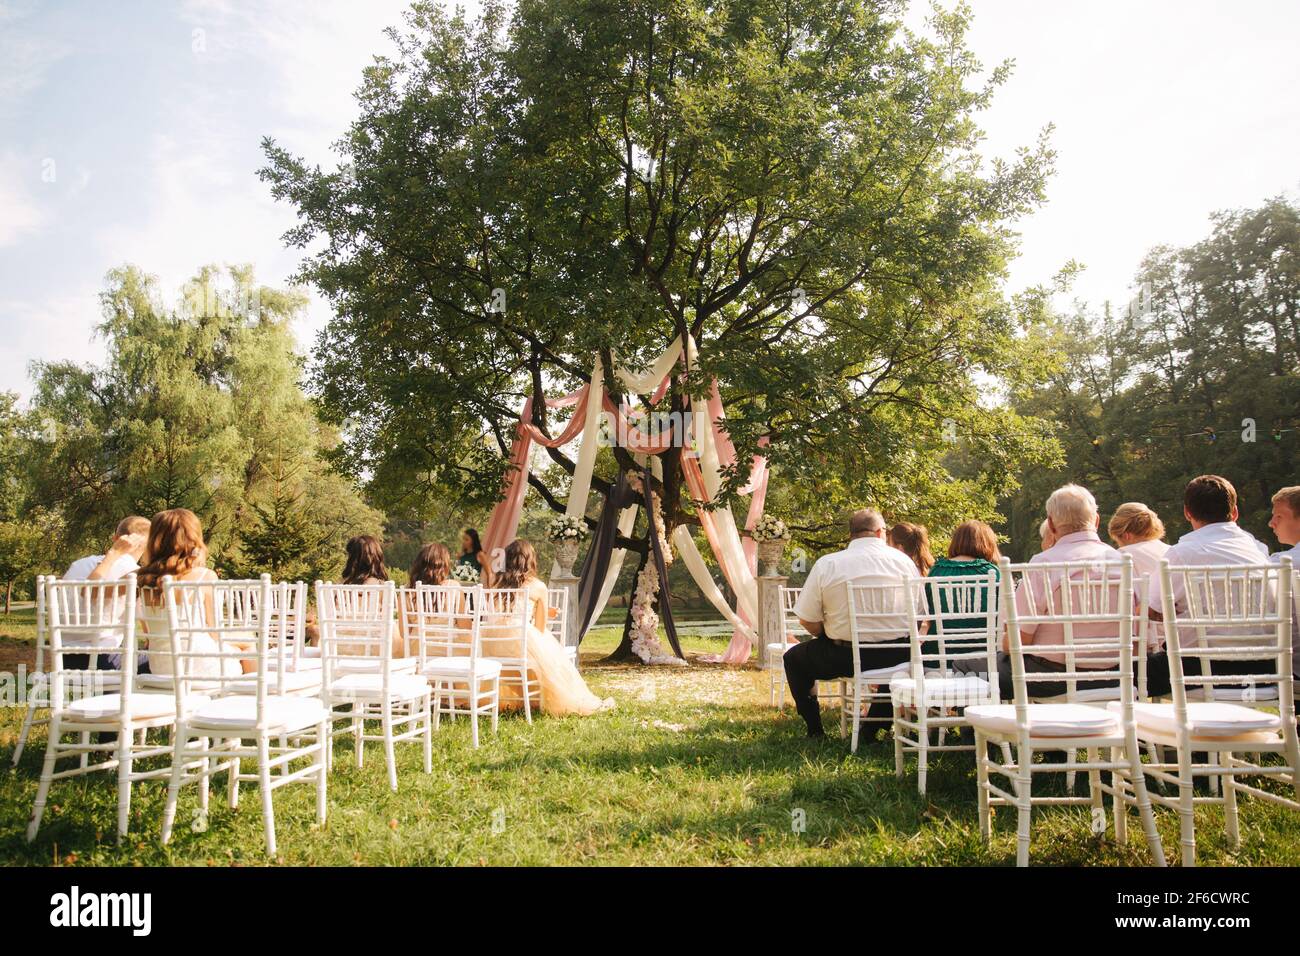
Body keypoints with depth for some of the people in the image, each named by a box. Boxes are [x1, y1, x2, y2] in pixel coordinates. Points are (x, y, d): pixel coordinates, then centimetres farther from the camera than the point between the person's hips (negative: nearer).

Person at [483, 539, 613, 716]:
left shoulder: (498, 582, 11)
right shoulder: (538, 586, 3)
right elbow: (540, 628, 7)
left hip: (492, 644, 4)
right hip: (522, 642, -3)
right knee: (556, 661, 20)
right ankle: (583, 704, 33)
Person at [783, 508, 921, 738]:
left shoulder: (825, 564, -5)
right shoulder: (903, 560, 1)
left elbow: (807, 620, -4)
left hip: (844, 658, -2)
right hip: (896, 658, 2)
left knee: (793, 658, 24)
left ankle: (815, 730, 25)